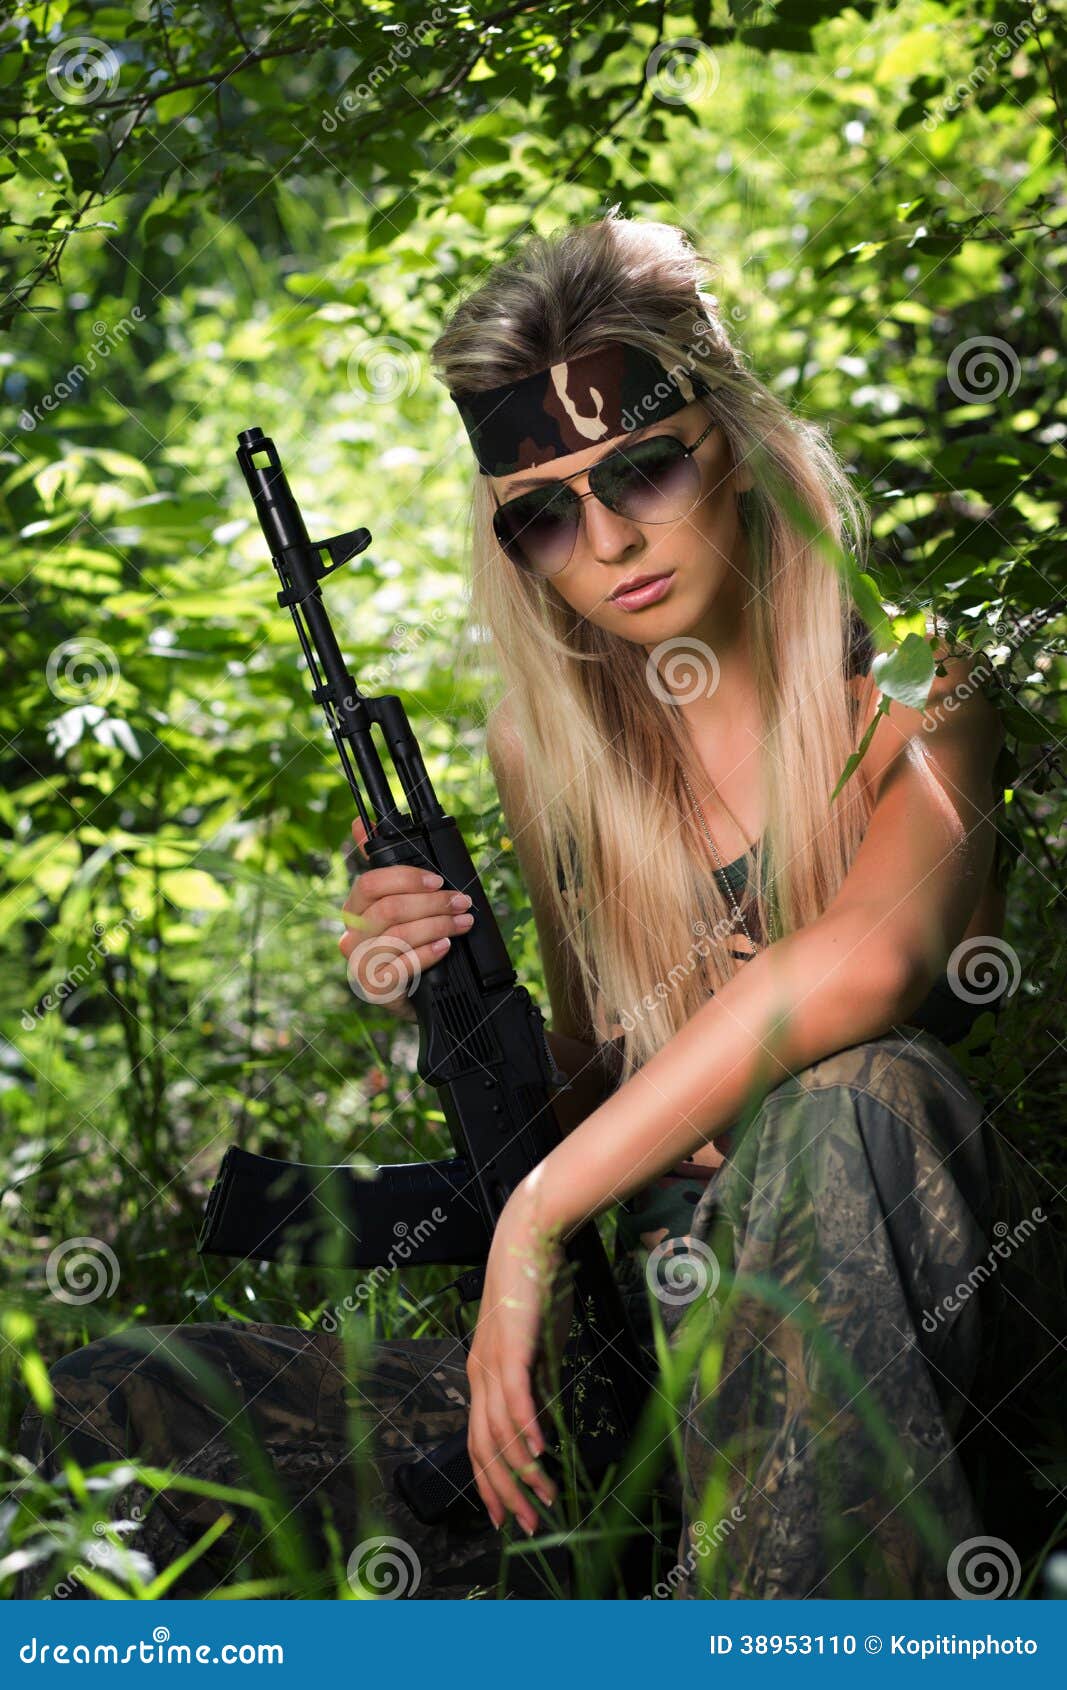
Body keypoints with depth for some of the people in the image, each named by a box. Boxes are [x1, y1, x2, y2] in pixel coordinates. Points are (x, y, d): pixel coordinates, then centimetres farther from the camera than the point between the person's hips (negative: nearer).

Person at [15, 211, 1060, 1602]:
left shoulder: (909, 698, -7)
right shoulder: (548, 745, 8)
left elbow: (866, 963, -30)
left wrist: (535, 1216, -27)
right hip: (672, 1336, 5)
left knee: (857, 1100, -39)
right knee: (117, 1401, -9)